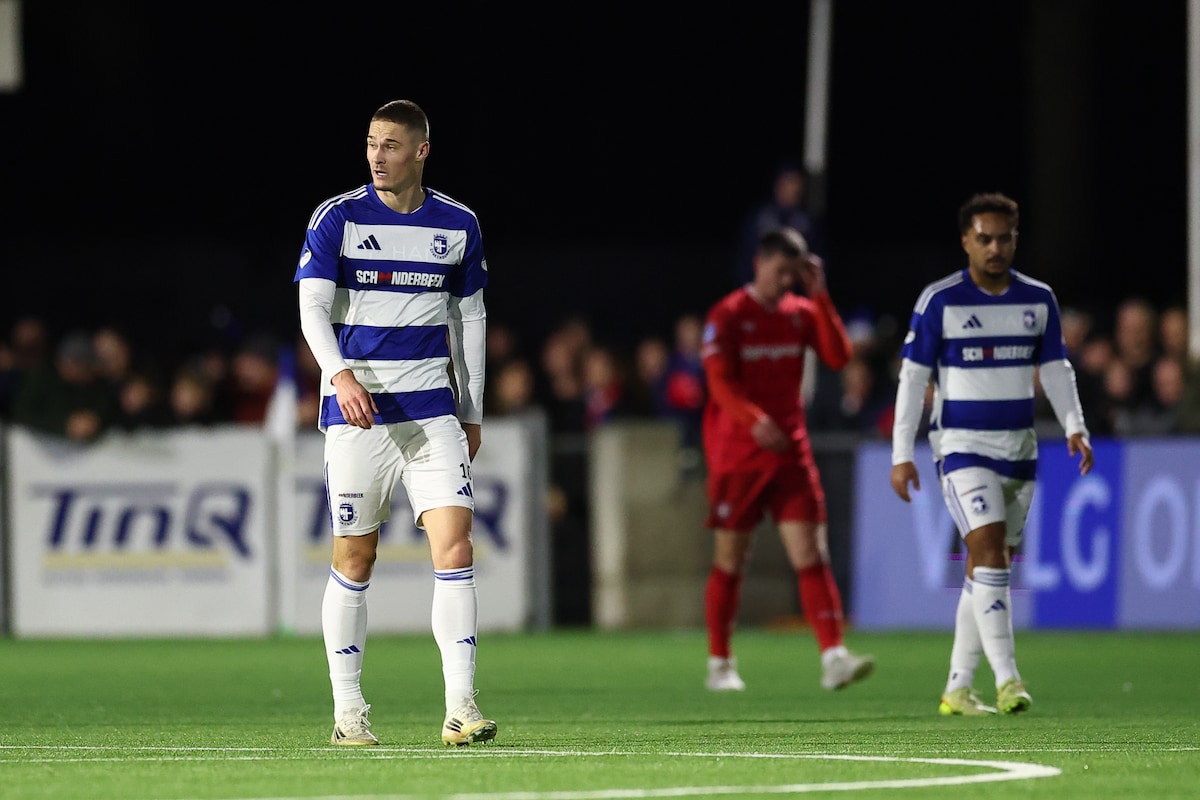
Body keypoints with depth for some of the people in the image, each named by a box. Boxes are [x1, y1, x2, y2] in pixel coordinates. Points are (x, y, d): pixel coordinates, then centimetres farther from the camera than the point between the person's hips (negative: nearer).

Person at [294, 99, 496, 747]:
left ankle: (460, 707, -15)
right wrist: (341, 375, -27)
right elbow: (313, 308, -9)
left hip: (432, 409, 2)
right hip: (356, 408, -2)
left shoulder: (458, 226, 8)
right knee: (354, 556, 2)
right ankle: (348, 710, 12)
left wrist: (472, 414, 16)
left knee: (454, 541, -13)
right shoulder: (337, 218, -1)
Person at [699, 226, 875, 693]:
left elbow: (838, 356, -6)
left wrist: (820, 296, -10)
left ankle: (833, 657, -16)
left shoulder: (801, 313, 8)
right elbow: (721, 383, -14)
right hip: (737, 456, -3)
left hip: (790, 452, 3)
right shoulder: (728, 316, -5)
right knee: (730, 562, 3)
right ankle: (720, 666, 15)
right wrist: (755, 421, -31)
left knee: (812, 556, -8)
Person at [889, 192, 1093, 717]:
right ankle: (1006, 678, -23)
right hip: (963, 446, -5)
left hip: (1019, 448, 5)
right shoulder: (939, 301, -6)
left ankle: (958, 689, 15)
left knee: (989, 570, 7)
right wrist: (901, 455, -7)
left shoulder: (1039, 300, 6)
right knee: (989, 550, -20)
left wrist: (1074, 427, -4)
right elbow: (912, 378, -4)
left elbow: (1056, 370, 13)